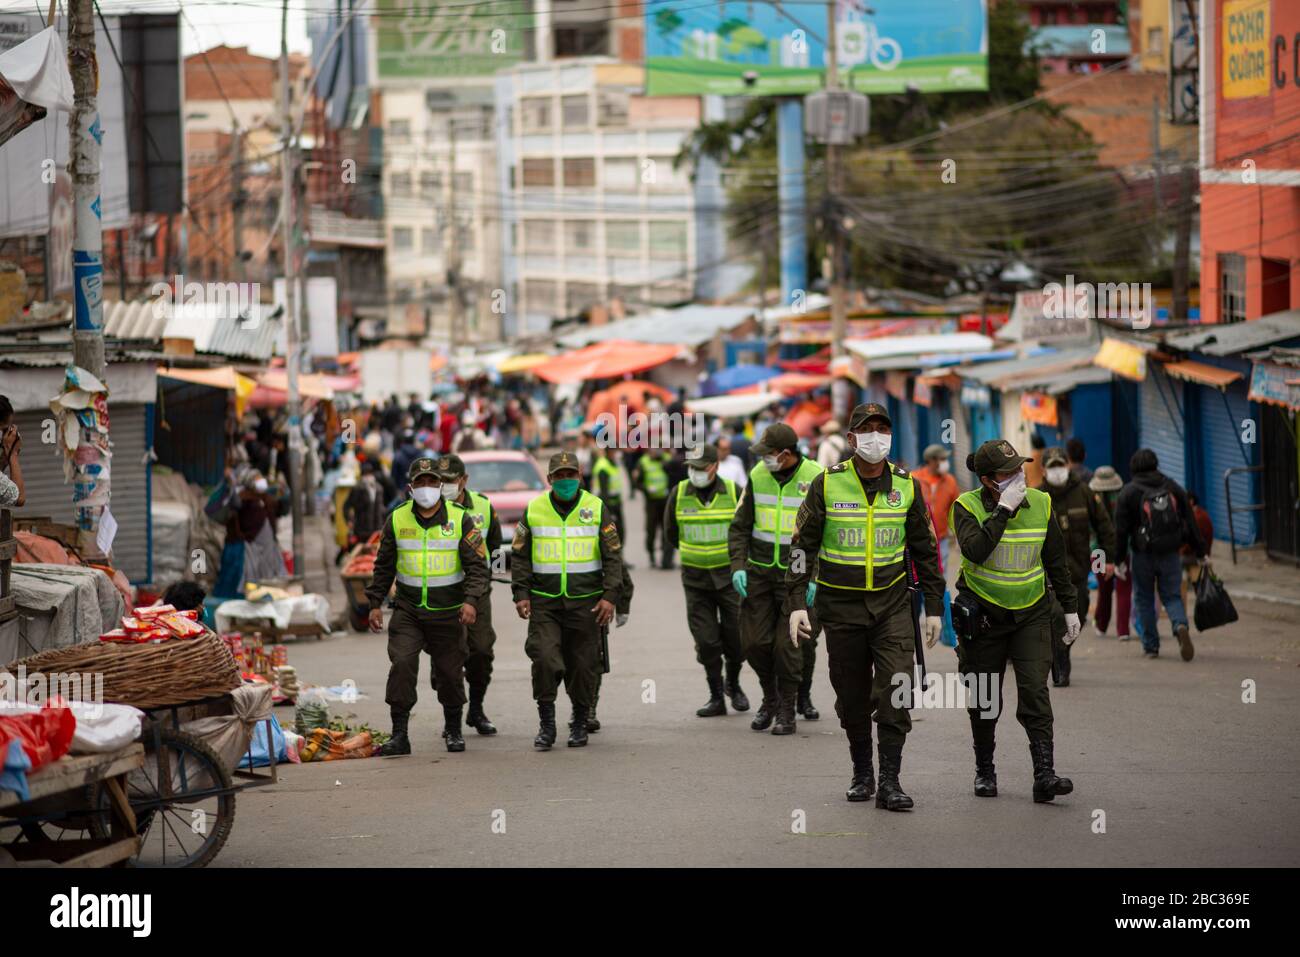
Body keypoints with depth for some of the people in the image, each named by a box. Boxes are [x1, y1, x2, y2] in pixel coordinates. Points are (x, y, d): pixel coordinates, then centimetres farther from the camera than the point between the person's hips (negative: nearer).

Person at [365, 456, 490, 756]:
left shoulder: (460, 520, -4)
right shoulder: (397, 520, 2)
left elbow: (477, 565, -5)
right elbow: (384, 566, 12)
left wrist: (471, 600, -19)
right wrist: (375, 603, 7)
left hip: (448, 613, -1)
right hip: (407, 611, 1)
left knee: (449, 673, 7)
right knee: (401, 665, -15)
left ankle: (453, 730, 29)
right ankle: (399, 734, -11)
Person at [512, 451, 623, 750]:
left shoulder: (596, 508, 2)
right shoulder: (533, 510, 5)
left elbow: (613, 556, 3)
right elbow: (520, 556, 10)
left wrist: (609, 596, -6)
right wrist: (521, 594, -1)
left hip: (585, 602, 0)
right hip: (544, 602, 0)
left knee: (583, 665, 3)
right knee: (544, 659, -13)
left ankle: (580, 723, 20)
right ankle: (546, 723, -1)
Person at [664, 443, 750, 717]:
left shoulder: (733, 492, -7)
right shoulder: (678, 494, -3)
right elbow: (671, 532, 13)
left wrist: (737, 557, 9)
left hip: (729, 574, -1)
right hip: (695, 577, 1)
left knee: (735, 635, 2)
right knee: (706, 640, 0)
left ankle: (733, 684, 27)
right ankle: (716, 697, 9)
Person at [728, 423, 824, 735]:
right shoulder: (757, 476, 2)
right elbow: (740, 526, 8)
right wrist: (738, 566, -4)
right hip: (759, 573, 4)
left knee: (789, 645, -6)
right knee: (755, 642, 3)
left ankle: (787, 710, 8)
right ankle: (770, 698, 26)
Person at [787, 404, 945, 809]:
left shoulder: (907, 486, 3)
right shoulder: (827, 484, -3)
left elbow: (925, 549, 11)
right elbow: (803, 545, 1)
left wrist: (934, 607, 9)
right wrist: (797, 602, -6)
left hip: (892, 601, 1)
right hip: (840, 604, 0)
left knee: (896, 688, -12)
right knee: (852, 695, 7)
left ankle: (889, 781, -9)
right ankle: (862, 772, 24)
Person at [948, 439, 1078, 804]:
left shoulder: (1040, 503, -1)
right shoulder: (968, 506, -10)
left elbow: (1056, 560, 10)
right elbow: (975, 551, -29)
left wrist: (1070, 608, 11)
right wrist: (1004, 509, -28)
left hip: (1031, 613, 1)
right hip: (983, 615, -1)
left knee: (1035, 692, -12)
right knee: (984, 698, 7)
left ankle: (1044, 775, -17)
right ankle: (984, 770, 25)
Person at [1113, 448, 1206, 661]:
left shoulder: (1129, 492, -3)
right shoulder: (1173, 488, 6)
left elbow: (1121, 529, -5)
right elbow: (1190, 523, 8)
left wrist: (1119, 559, 0)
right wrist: (1200, 553, 13)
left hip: (1143, 554, -2)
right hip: (1170, 554, 2)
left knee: (1144, 598, 11)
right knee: (1172, 596, 9)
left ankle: (1151, 646, 10)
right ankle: (1181, 626, -21)